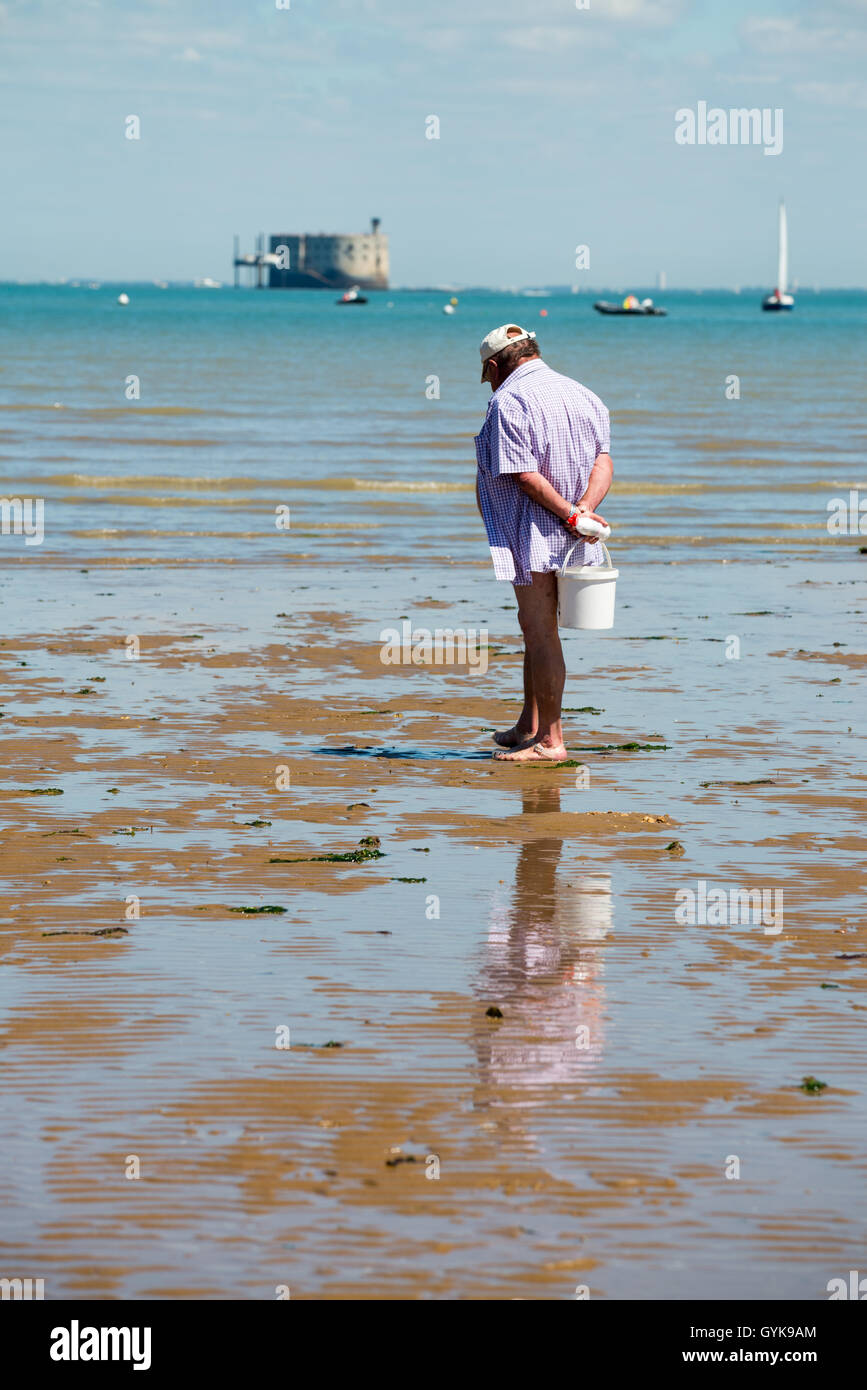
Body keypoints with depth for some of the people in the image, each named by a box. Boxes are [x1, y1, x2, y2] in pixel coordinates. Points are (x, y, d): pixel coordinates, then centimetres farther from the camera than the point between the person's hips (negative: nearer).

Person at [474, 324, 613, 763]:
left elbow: (525, 475, -19)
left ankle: (549, 740, -2)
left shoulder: (508, 401, -12)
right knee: (536, 628, 18)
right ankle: (529, 726, 26)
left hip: (533, 533, -8)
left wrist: (570, 514, -16)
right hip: (572, 543, 8)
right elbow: (603, 462, 2)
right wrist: (585, 507, -12)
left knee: (540, 632, -4)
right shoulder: (583, 396, 12)